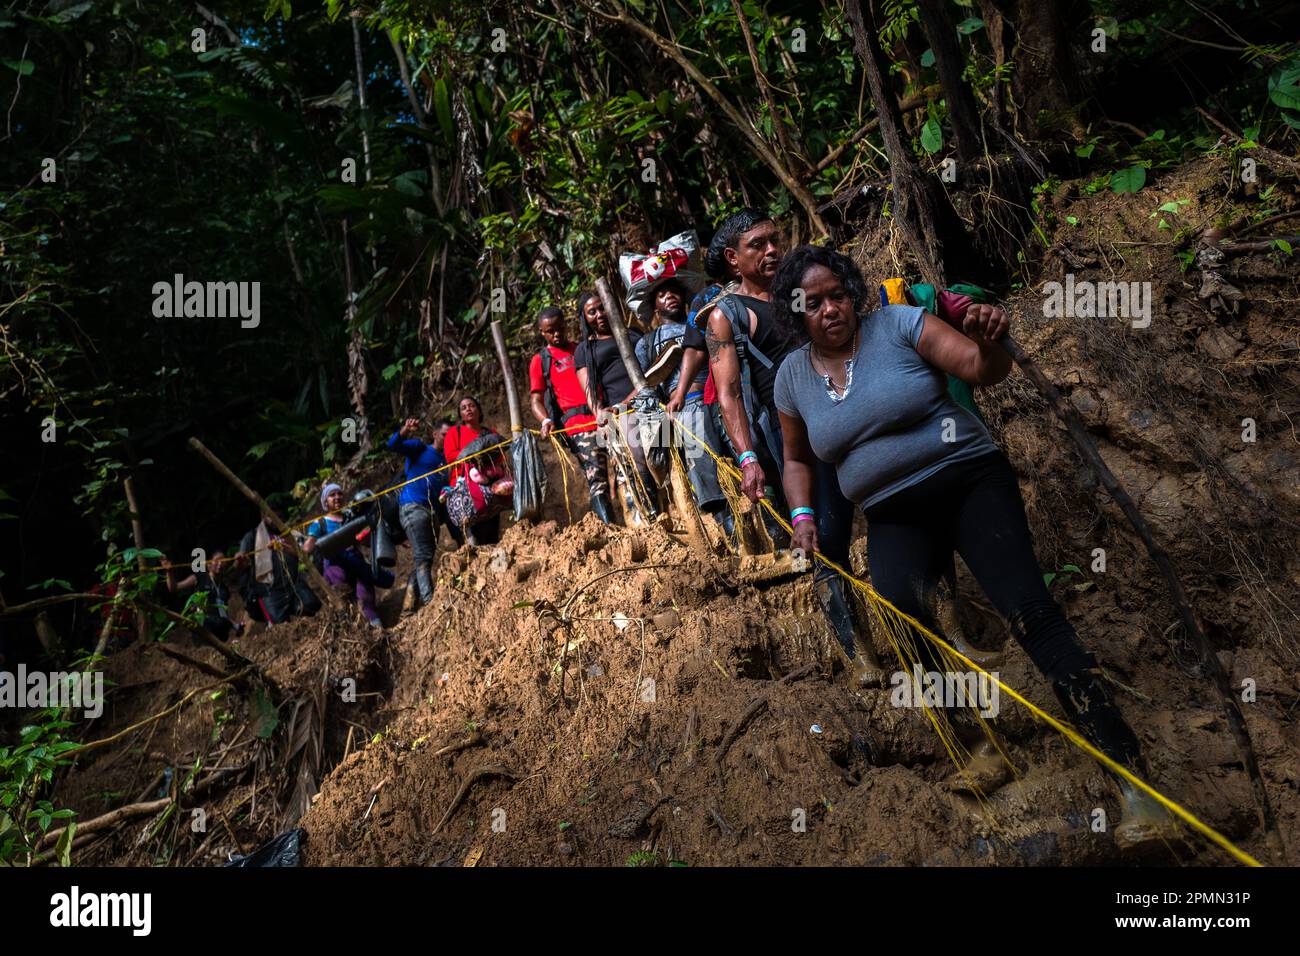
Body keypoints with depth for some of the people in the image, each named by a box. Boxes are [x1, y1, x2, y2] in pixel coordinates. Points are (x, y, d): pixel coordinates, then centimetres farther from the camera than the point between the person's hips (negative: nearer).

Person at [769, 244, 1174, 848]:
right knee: (897, 604, -28)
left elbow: (982, 369, -11)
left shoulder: (898, 324, -3)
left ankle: (1129, 774, -21)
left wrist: (988, 344, -34)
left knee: (1028, 611, -21)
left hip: (970, 482, -3)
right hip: (894, 517, 3)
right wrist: (802, 513, 5)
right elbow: (798, 459, 22)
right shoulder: (793, 376, 8)